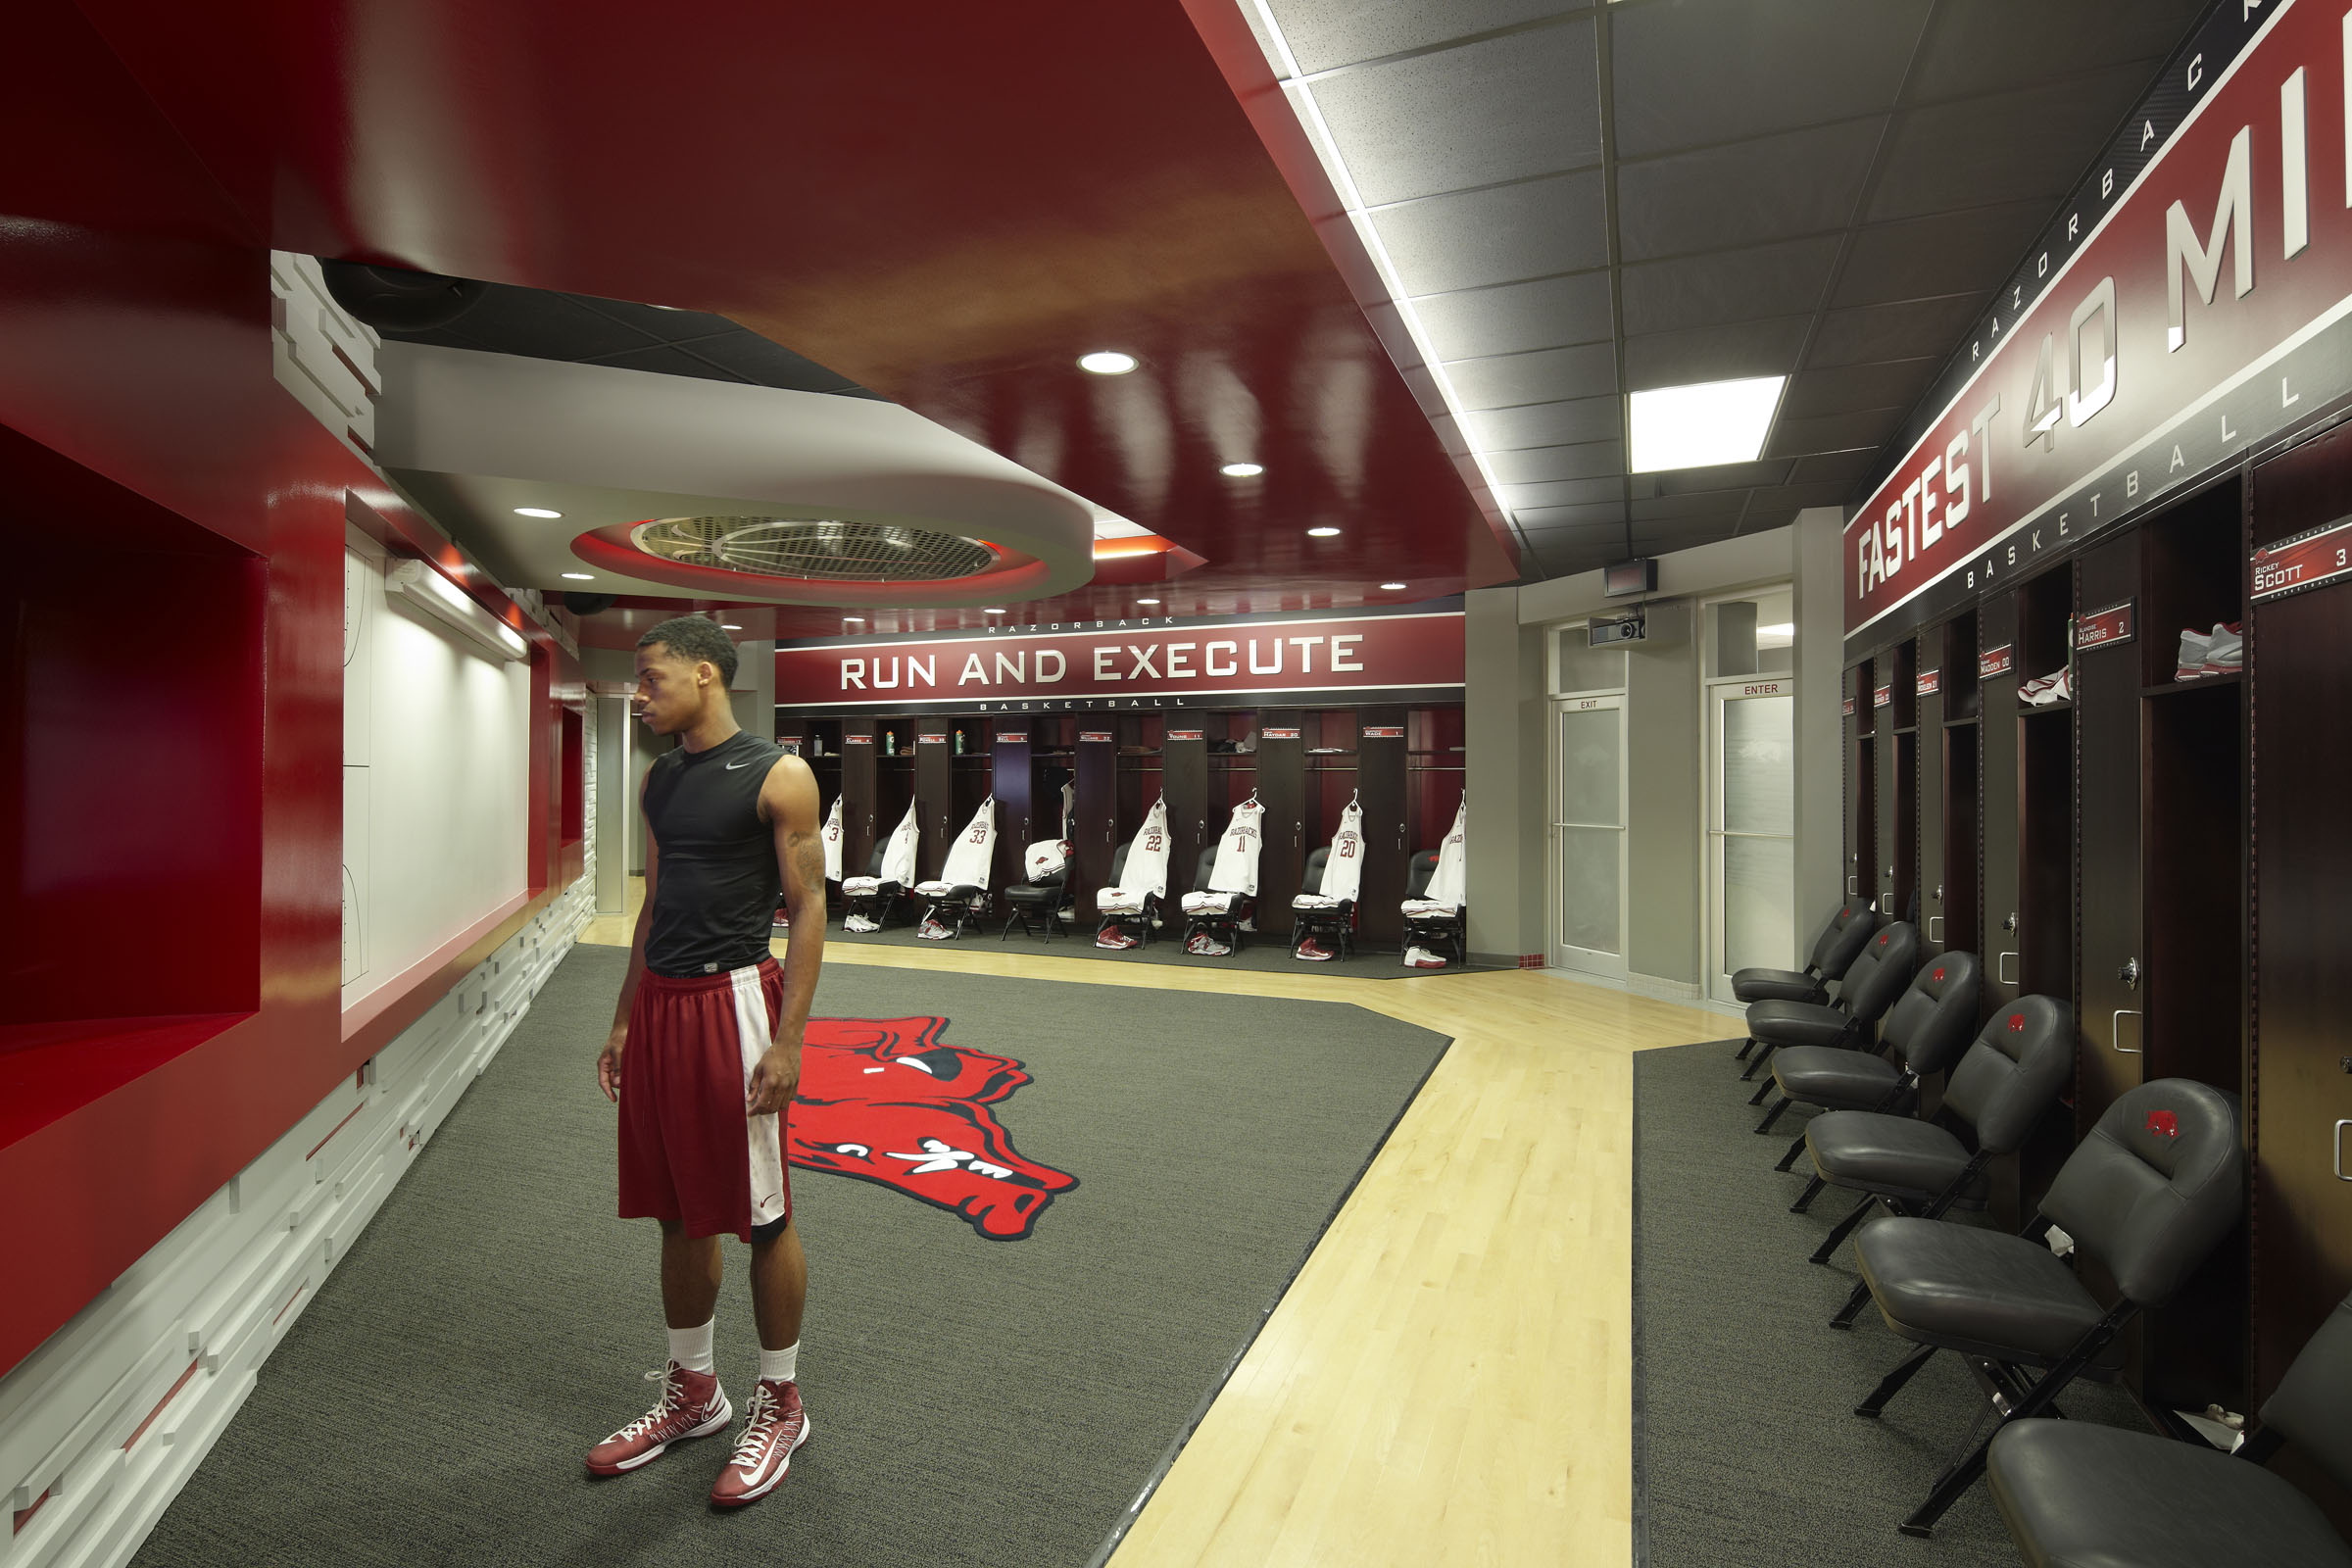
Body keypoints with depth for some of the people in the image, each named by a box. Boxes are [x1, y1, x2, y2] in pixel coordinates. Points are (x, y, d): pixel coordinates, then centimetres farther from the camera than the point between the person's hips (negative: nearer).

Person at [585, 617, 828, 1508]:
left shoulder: (777, 777, -9)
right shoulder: (658, 782, 13)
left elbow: (808, 910, -12)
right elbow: (654, 906, 18)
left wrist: (787, 1041, -17)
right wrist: (623, 1021, 16)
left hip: (732, 1001, -7)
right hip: (659, 1004, 7)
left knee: (761, 1218, 4)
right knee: (678, 1215, 16)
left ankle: (781, 1405, 23)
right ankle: (693, 1393, 35)